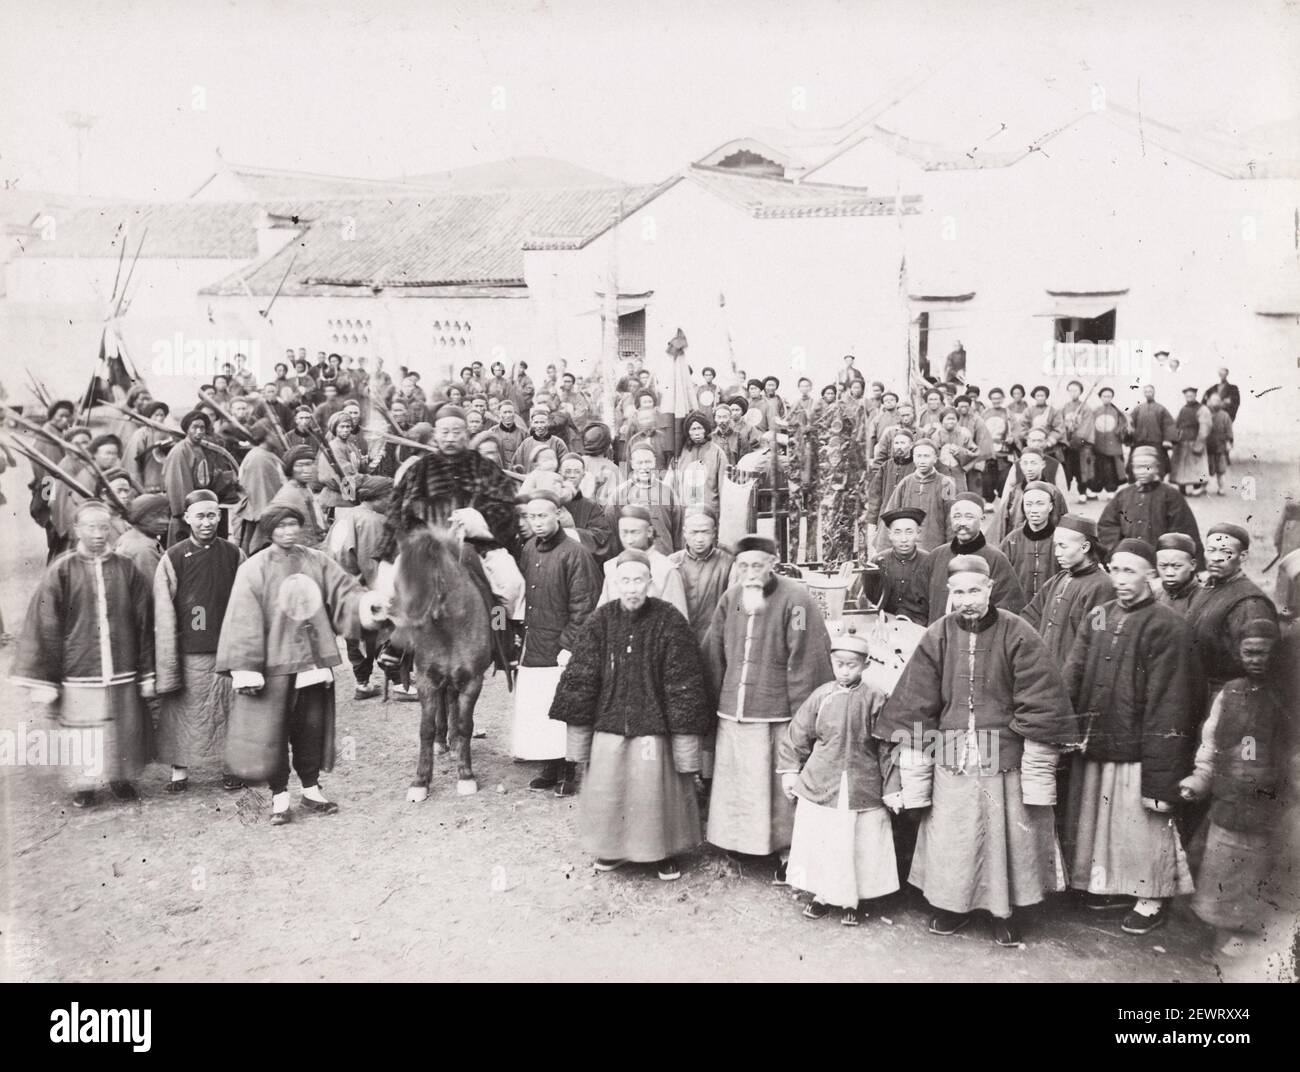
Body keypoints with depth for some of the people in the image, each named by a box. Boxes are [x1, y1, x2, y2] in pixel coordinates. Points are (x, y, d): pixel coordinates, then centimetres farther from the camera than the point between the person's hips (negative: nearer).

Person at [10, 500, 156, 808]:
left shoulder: (126, 570, 2)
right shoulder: (61, 571, -3)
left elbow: (144, 624, 5)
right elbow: (44, 628, -2)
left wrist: (147, 674, 3)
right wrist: (42, 682, -5)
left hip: (122, 674, 2)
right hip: (78, 675, -2)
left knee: (123, 732, 10)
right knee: (82, 734, 4)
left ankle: (120, 777, 31)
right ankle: (84, 785, 25)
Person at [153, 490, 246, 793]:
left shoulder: (233, 555, 3)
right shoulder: (173, 558, -2)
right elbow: (163, 614, -1)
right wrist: (167, 664, -5)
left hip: (227, 650, 1)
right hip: (187, 652, -1)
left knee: (227, 710, 7)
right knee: (183, 711, 5)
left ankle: (230, 766, 20)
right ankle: (179, 771, 18)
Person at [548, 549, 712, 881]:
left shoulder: (670, 622, -11)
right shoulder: (600, 621, -4)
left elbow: (684, 684, -9)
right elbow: (580, 678, 0)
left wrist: (685, 739, -10)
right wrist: (576, 736, -2)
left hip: (653, 726, -2)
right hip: (608, 725, 2)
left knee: (657, 789, 7)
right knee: (608, 791, 11)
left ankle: (665, 850, 29)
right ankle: (612, 847, 34)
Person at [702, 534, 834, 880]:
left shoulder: (794, 599, -11)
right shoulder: (731, 598, 5)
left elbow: (804, 660, -12)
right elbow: (713, 654, 11)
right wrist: (715, 701, 9)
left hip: (777, 715, -5)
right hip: (733, 713, 5)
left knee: (779, 786, 4)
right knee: (734, 786, 13)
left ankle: (782, 853, 17)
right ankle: (737, 845, 29)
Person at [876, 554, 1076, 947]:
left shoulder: (1017, 634, -9)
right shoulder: (938, 636, -4)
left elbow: (1040, 705, -8)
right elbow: (914, 706, -1)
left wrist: (1038, 772, -10)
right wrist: (913, 774, -2)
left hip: (1003, 756, -2)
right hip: (951, 756, 2)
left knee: (1006, 832, 8)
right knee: (951, 836, 10)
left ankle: (1004, 910, 27)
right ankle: (952, 904, 30)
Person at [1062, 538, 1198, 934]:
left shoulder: (1166, 627, -12)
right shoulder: (1098, 618, 7)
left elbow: (1168, 704, -15)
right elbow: (1071, 677, 4)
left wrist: (1160, 775, -17)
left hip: (1137, 749, -6)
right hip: (1095, 745, 6)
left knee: (1143, 824, 5)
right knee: (1099, 820, 17)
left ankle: (1153, 899, 23)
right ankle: (1114, 885, 35)